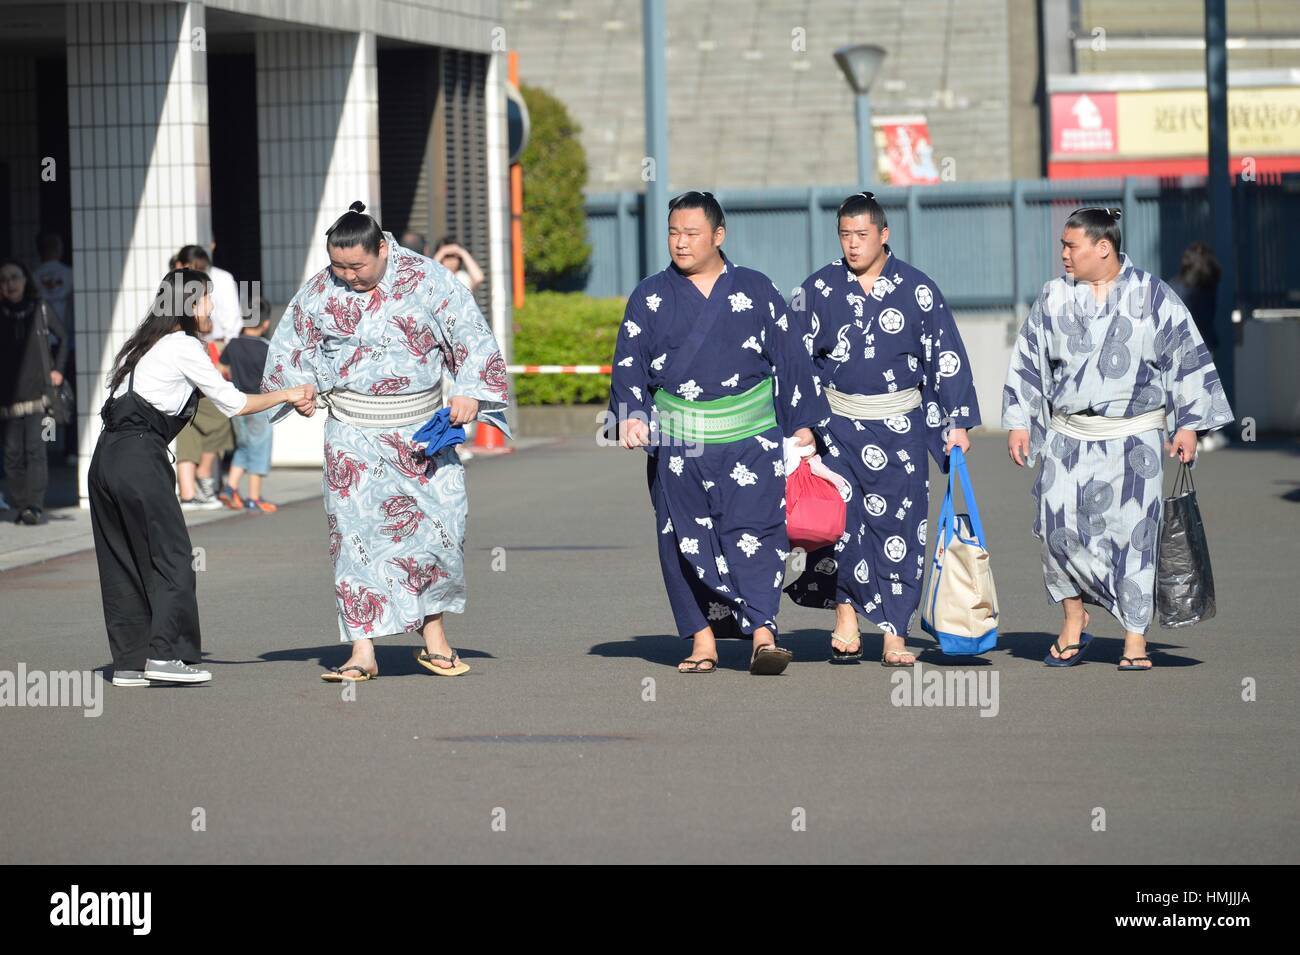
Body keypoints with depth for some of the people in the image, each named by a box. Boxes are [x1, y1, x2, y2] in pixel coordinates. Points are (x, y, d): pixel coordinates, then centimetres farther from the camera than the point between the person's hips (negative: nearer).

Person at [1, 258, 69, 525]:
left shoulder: (41, 309, 3)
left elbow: (63, 337, 16)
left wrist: (58, 370, 9)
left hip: (38, 390, -2)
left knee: (35, 447, -12)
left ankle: (36, 506, -15)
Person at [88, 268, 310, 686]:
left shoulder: (145, 344, 21)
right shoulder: (185, 347, -3)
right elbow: (233, 403, 1)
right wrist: (288, 394, 11)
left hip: (107, 458, 8)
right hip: (139, 458, -8)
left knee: (123, 560, 8)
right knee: (170, 554, -4)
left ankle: (129, 661, 9)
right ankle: (164, 654, -11)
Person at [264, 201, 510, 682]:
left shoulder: (426, 280, -5)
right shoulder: (319, 291, 1)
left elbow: (470, 333, -1)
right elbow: (287, 344, 15)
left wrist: (470, 391, -10)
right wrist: (298, 386, 1)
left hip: (424, 431, 0)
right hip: (355, 438, 0)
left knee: (441, 525, -3)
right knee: (358, 534, -6)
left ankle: (434, 637, 13)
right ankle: (363, 651, -6)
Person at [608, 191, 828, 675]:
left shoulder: (755, 290, 6)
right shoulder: (650, 296, 8)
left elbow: (789, 357, 9)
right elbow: (628, 363, 5)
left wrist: (802, 424, 6)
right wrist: (630, 415, -12)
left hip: (749, 439, -2)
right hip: (676, 442, 2)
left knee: (753, 531, -12)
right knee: (685, 540, 2)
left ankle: (762, 634, -18)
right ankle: (702, 639, 9)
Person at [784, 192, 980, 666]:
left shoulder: (917, 288, 1)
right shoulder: (819, 289, 3)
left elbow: (947, 358, 4)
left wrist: (958, 422, 1)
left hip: (899, 428, 0)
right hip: (836, 423, 1)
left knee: (898, 526, -1)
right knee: (838, 517, -11)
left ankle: (894, 635, 5)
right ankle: (845, 623, -3)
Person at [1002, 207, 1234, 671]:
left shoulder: (1151, 296, -1)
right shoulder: (1054, 298, 7)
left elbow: (1186, 357, 1)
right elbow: (1027, 363, 13)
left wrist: (1188, 425, -3)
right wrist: (1018, 422, 8)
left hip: (1133, 436, -2)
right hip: (1068, 436, 2)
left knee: (1132, 530, -4)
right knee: (1059, 523, -11)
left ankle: (1135, 640, 3)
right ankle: (1074, 619, 6)